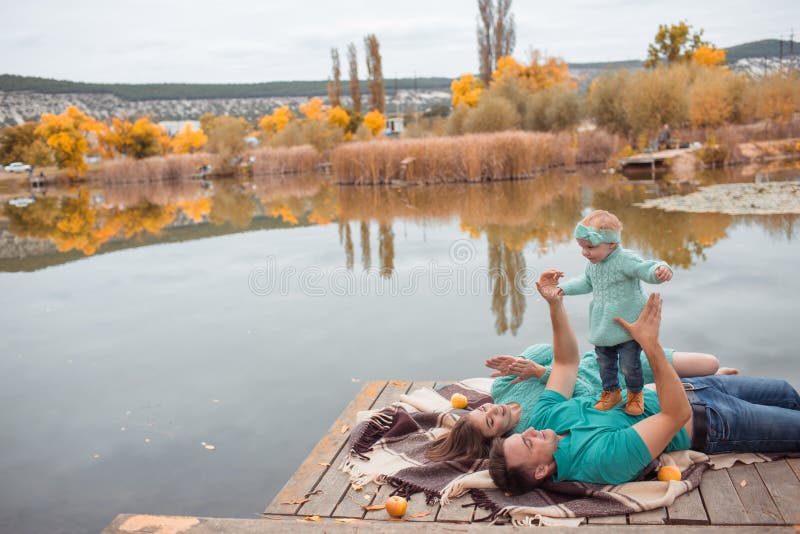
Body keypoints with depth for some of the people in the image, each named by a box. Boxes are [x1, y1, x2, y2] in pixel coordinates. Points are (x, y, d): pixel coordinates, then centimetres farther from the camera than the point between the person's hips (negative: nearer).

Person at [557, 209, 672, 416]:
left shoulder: (625, 260, -21)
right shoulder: (593, 264, 1)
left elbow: (648, 269, -32)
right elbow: (586, 283, 19)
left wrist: (661, 270, -55)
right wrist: (562, 288, 13)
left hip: (628, 327, -6)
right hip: (603, 327, 7)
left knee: (629, 364, 2)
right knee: (605, 362, 16)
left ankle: (635, 393, 29)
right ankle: (611, 392, 38)